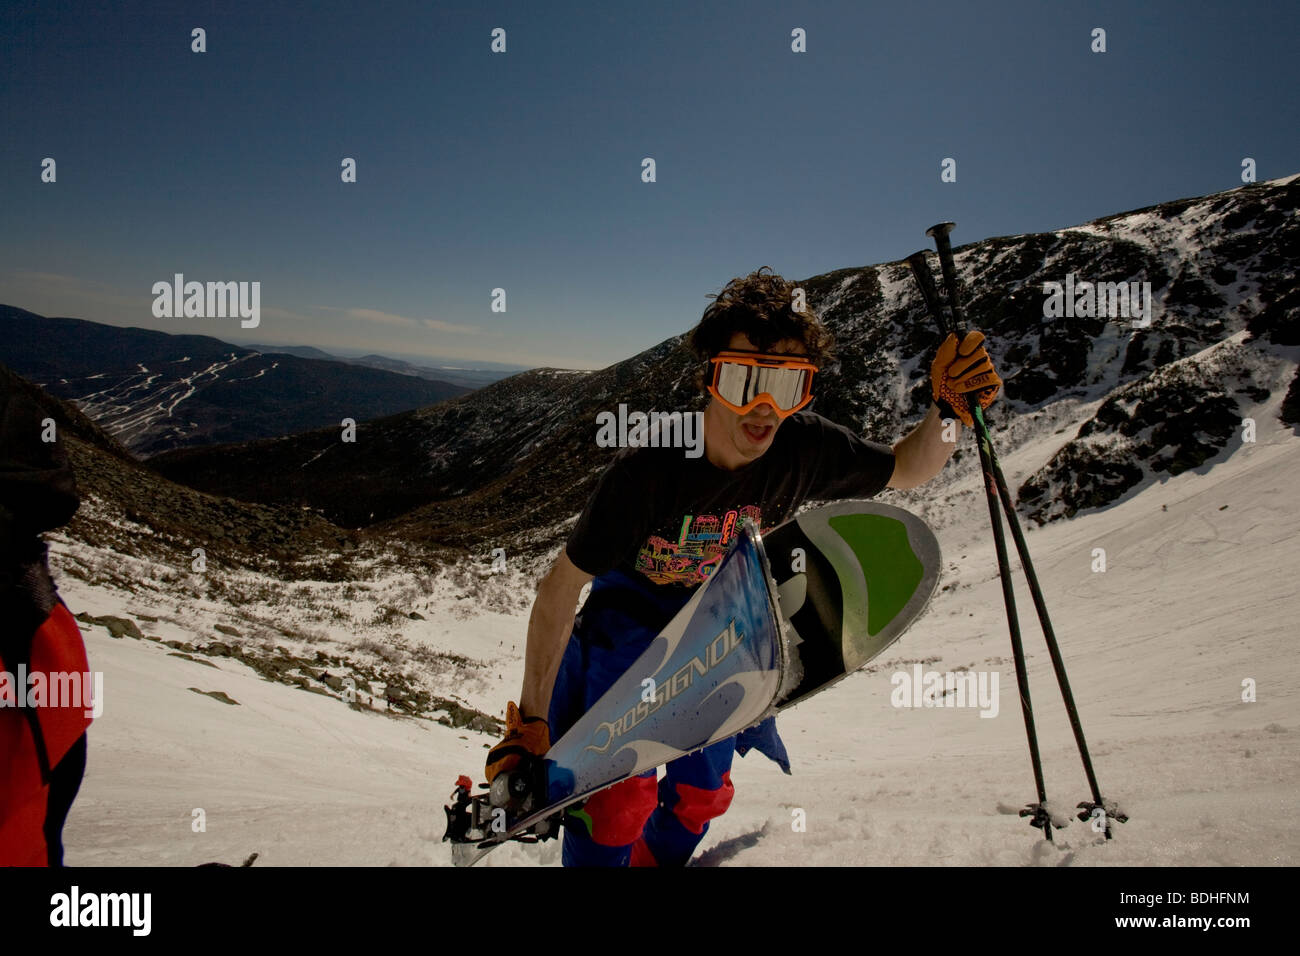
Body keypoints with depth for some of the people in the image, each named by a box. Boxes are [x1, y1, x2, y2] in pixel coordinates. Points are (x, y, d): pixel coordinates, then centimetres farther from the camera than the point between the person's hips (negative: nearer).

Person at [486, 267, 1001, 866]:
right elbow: (559, 590, -26)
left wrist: (948, 410, -26)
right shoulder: (647, 469, -35)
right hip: (630, 620, -4)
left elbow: (907, 471, -5)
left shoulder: (805, 449, -24)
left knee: (703, 795, 15)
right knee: (622, 798, -17)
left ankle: (656, 860, 43)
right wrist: (531, 718, -25)